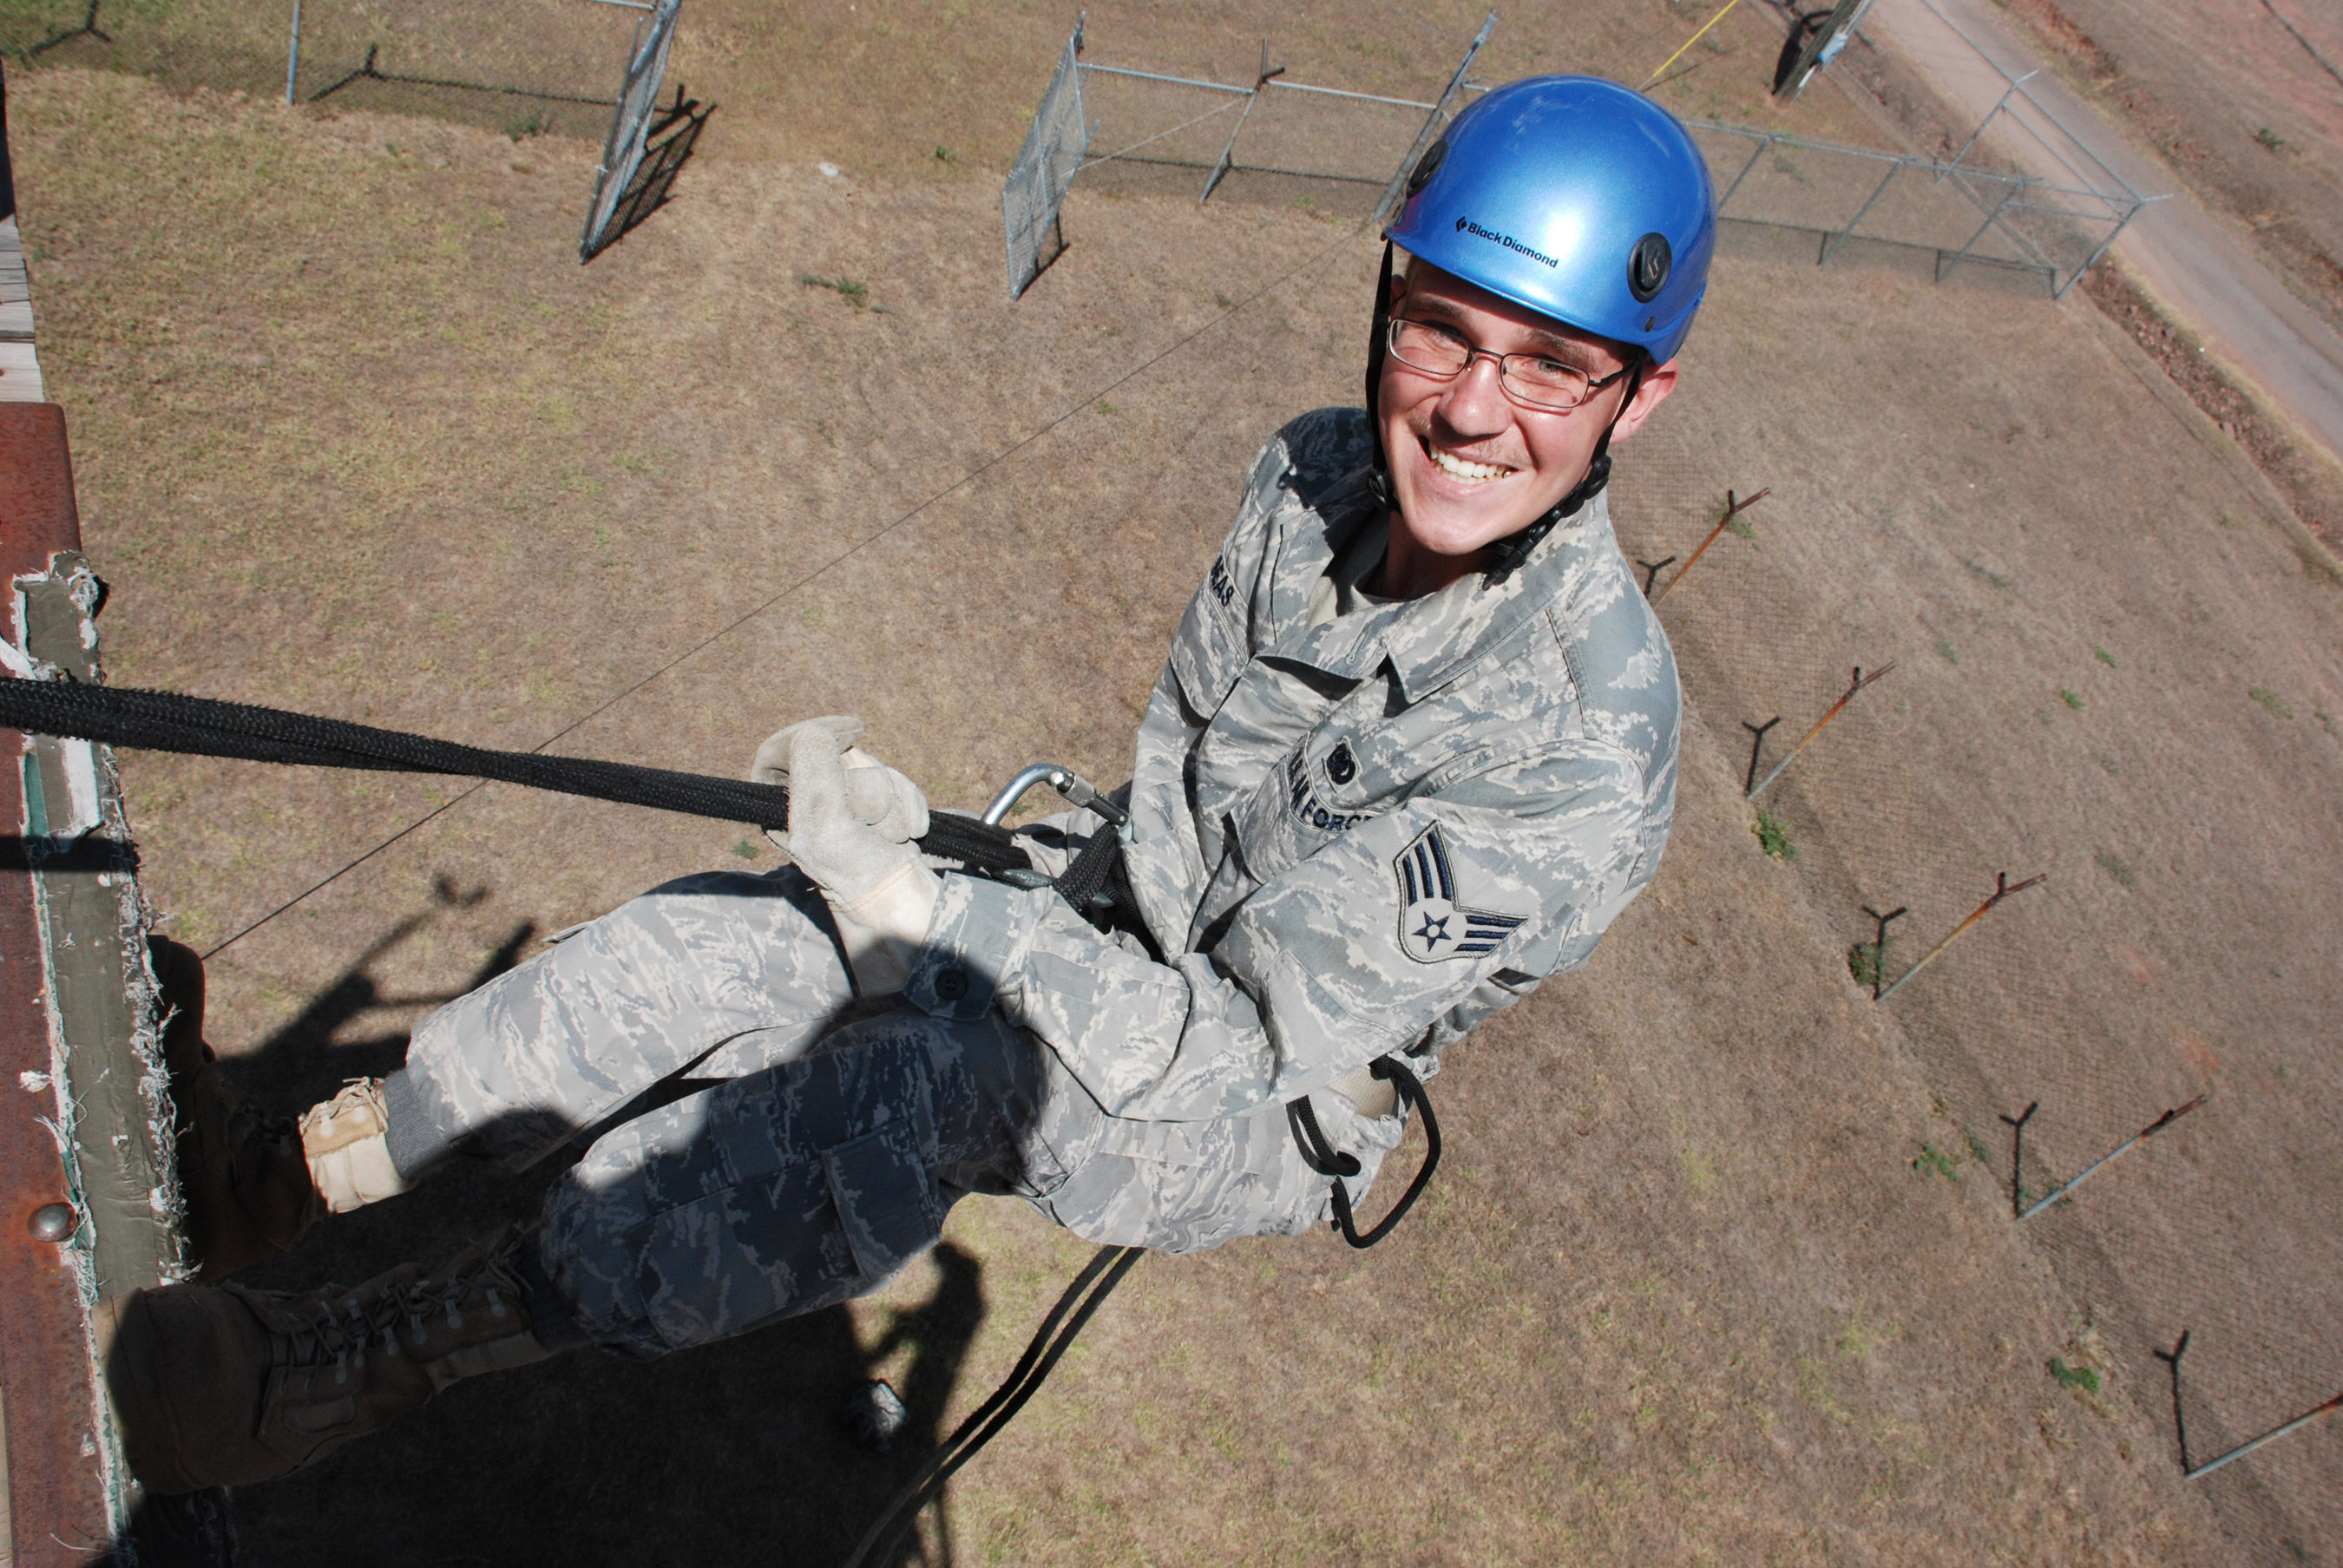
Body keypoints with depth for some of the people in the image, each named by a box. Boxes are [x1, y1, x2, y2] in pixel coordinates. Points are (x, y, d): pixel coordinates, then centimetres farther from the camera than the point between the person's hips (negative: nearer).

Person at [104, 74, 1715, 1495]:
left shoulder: (1587, 746, -31)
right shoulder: (1316, 472, -10)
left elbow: (1254, 1050, -29)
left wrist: (916, 906, -30)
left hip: (1261, 1115, -6)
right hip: (1133, 923, 6)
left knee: (958, 1061, -36)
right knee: (728, 940, -12)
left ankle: (381, 1352, -25)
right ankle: (280, 1176, 3)